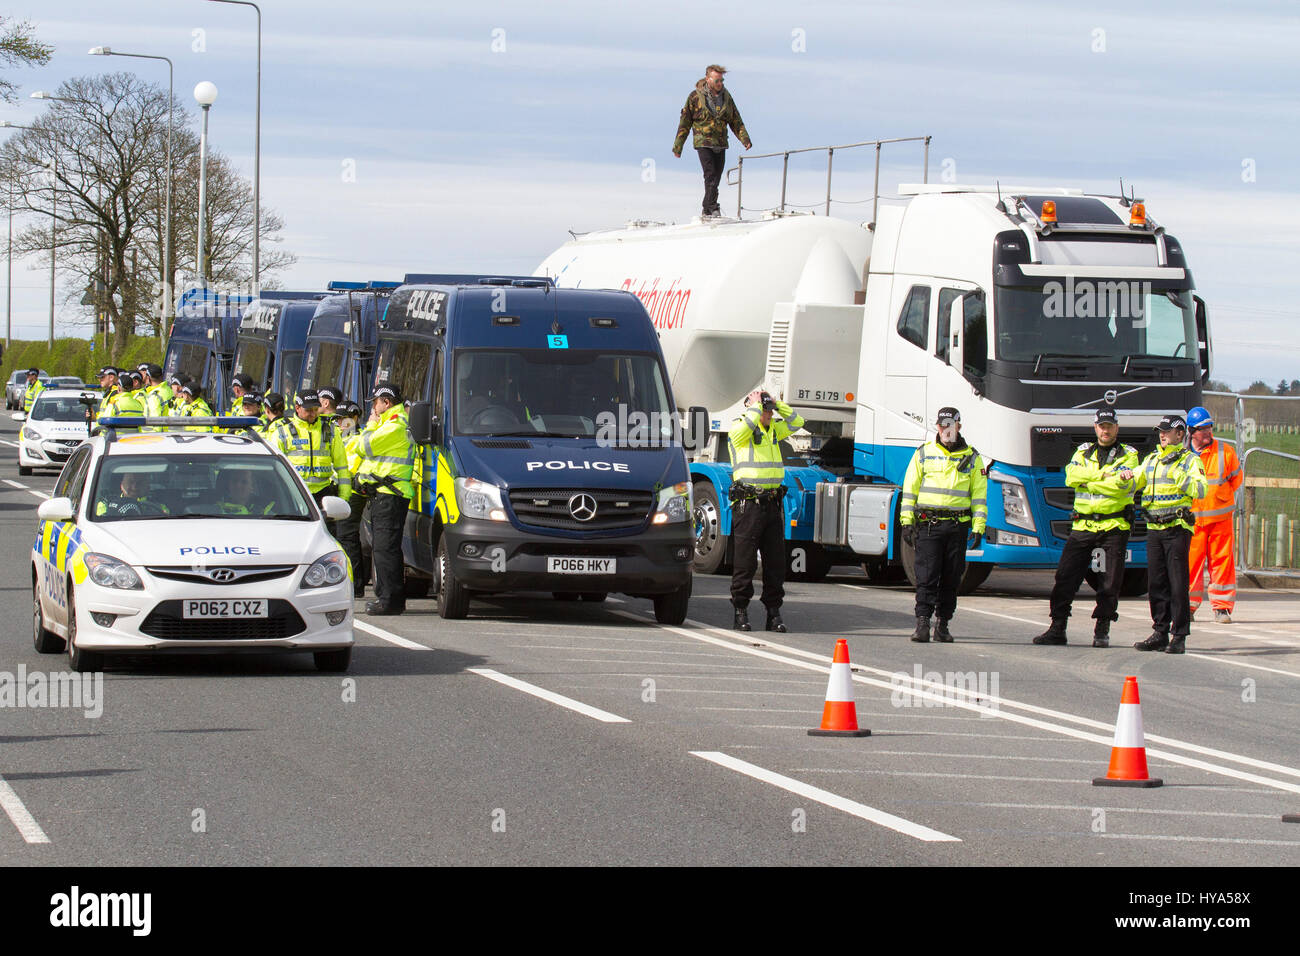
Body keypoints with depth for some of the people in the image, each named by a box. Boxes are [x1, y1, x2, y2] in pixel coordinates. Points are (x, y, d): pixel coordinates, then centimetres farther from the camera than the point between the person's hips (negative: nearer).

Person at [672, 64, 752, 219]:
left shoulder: (726, 97, 8)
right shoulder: (695, 97, -5)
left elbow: (736, 121, 12)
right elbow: (685, 122, -1)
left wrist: (745, 139, -3)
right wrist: (678, 146, -2)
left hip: (720, 144, 5)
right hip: (703, 142, -5)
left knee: (716, 178, 6)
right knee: (710, 176, -17)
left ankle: (706, 209, 17)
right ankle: (713, 208, -21)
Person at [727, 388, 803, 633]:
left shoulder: (773, 429, 17)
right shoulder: (739, 428, -3)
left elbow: (796, 422, 20)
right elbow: (747, 426, -24)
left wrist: (777, 403, 12)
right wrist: (756, 406, -9)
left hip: (772, 501, 6)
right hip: (748, 504, -6)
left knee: (776, 560, 5)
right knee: (745, 560, -3)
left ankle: (774, 612, 11)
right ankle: (741, 612, 3)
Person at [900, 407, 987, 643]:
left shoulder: (972, 458, 10)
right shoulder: (923, 454, 7)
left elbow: (979, 494, 10)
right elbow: (910, 489, 8)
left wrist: (978, 527, 1)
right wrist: (907, 522, -1)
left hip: (958, 526, 1)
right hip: (928, 523, -1)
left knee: (951, 579, 4)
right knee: (927, 576, -9)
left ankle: (943, 625, 12)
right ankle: (922, 623, -12)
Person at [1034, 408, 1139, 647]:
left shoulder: (1128, 455, 5)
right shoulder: (1084, 452, 16)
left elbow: (1121, 486, -12)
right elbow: (1071, 476, -4)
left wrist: (1087, 481, -9)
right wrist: (1105, 475, -12)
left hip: (1114, 526, -3)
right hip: (1083, 526, 3)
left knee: (1109, 582, -2)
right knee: (1065, 576, -2)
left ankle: (1102, 631, 7)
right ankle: (1057, 629, 3)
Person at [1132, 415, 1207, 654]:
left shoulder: (1190, 460, 1)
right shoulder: (1151, 460, 19)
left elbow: (1200, 490, -13)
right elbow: (1133, 484, 14)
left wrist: (1179, 475, -24)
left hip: (1178, 528, -6)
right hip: (1154, 528, 6)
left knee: (1178, 583, -7)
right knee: (1156, 583, 6)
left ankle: (1179, 637, -5)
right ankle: (1160, 633, 12)